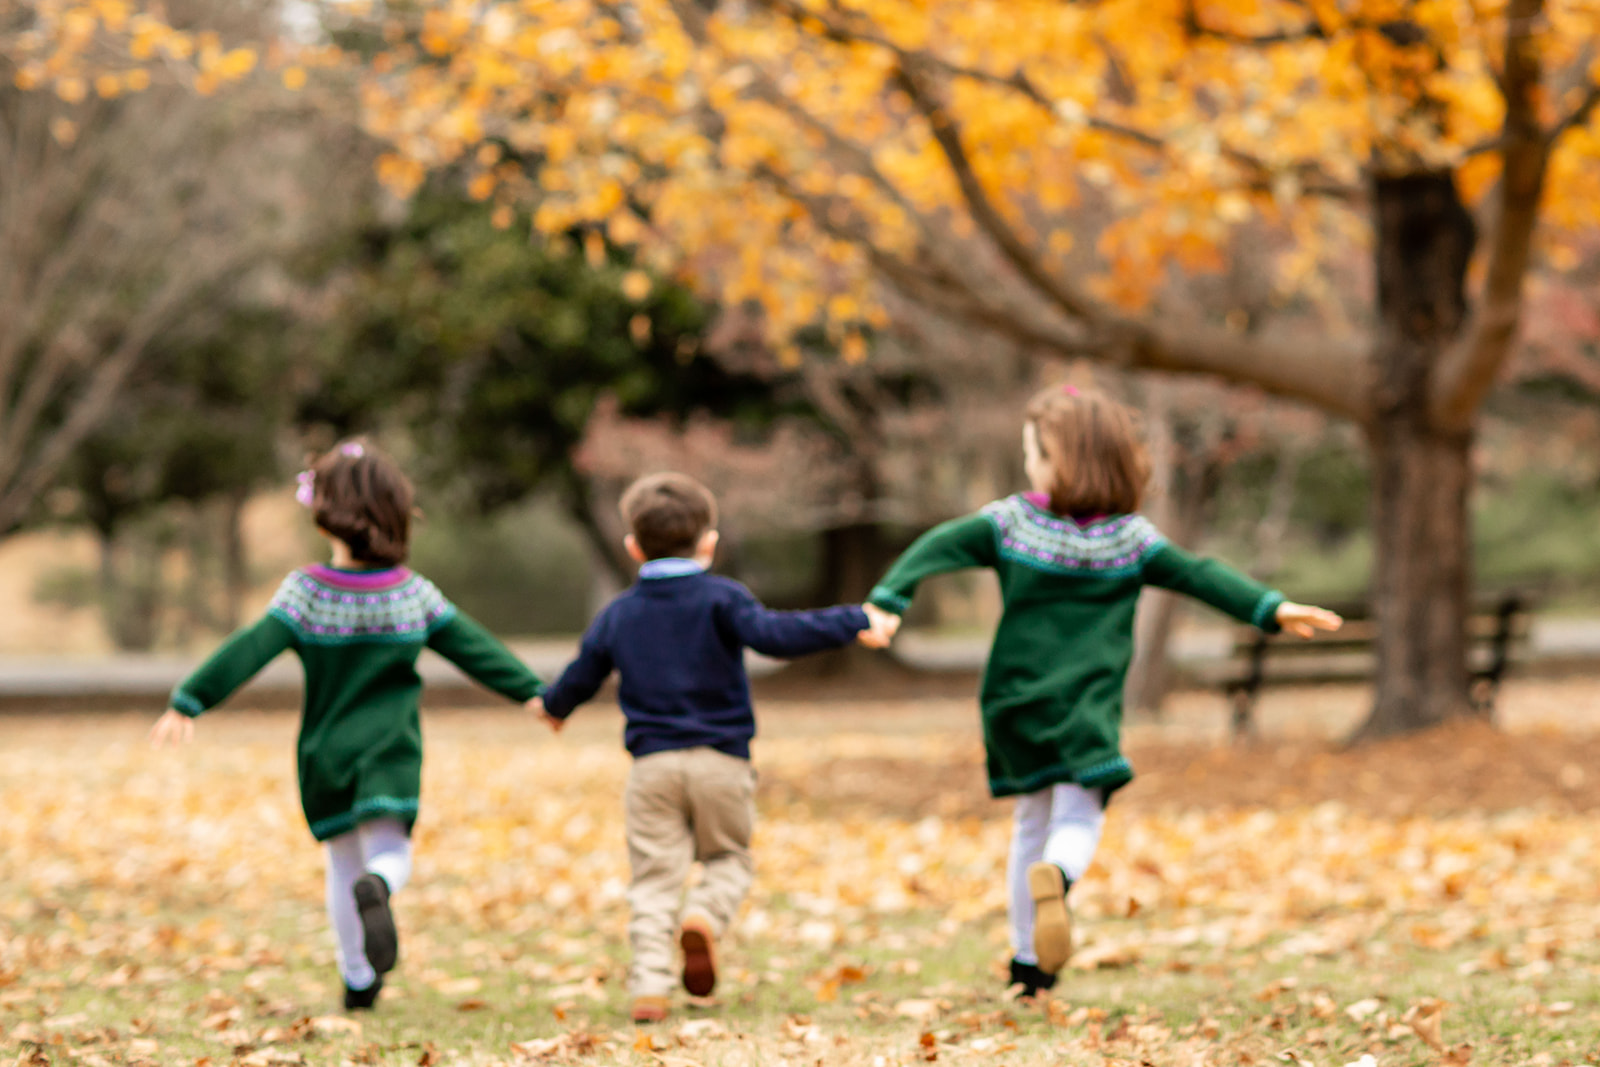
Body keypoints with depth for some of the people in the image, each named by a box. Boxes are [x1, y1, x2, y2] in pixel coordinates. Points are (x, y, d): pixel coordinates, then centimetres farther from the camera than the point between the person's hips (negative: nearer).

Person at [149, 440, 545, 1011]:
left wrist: (189, 701, -13)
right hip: (390, 750, -1)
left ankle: (359, 979, 22)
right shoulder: (416, 594, -2)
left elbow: (248, 652, -15)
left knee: (343, 863, 15)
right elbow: (476, 650, 2)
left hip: (326, 751, 1)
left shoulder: (306, 592, -9)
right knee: (390, 851, -2)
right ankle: (377, 889, -39)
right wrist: (533, 693, 12)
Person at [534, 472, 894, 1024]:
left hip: (652, 765, 2)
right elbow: (773, 634, -19)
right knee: (729, 857, 15)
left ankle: (649, 984, -9)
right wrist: (850, 625, -15)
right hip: (721, 760, -2)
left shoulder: (615, 616, 9)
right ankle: (705, 917, -16)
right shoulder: (721, 598, -3)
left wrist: (555, 707, 42)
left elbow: (580, 677, 19)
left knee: (654, 878, 4)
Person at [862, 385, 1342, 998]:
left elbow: (935, 549, -8)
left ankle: (1028, 964, 21)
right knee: (1079, 816, 1)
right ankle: (1056, 876, -36)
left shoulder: (1008, 522, -1)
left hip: (1015, 702, 2)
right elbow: (1201, 577, -4)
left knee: (1032, 820, 17)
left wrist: (887, 601, -14)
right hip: (1088, 708, -2)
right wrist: (1271, 609, -4)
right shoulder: (1130, 536, -1)